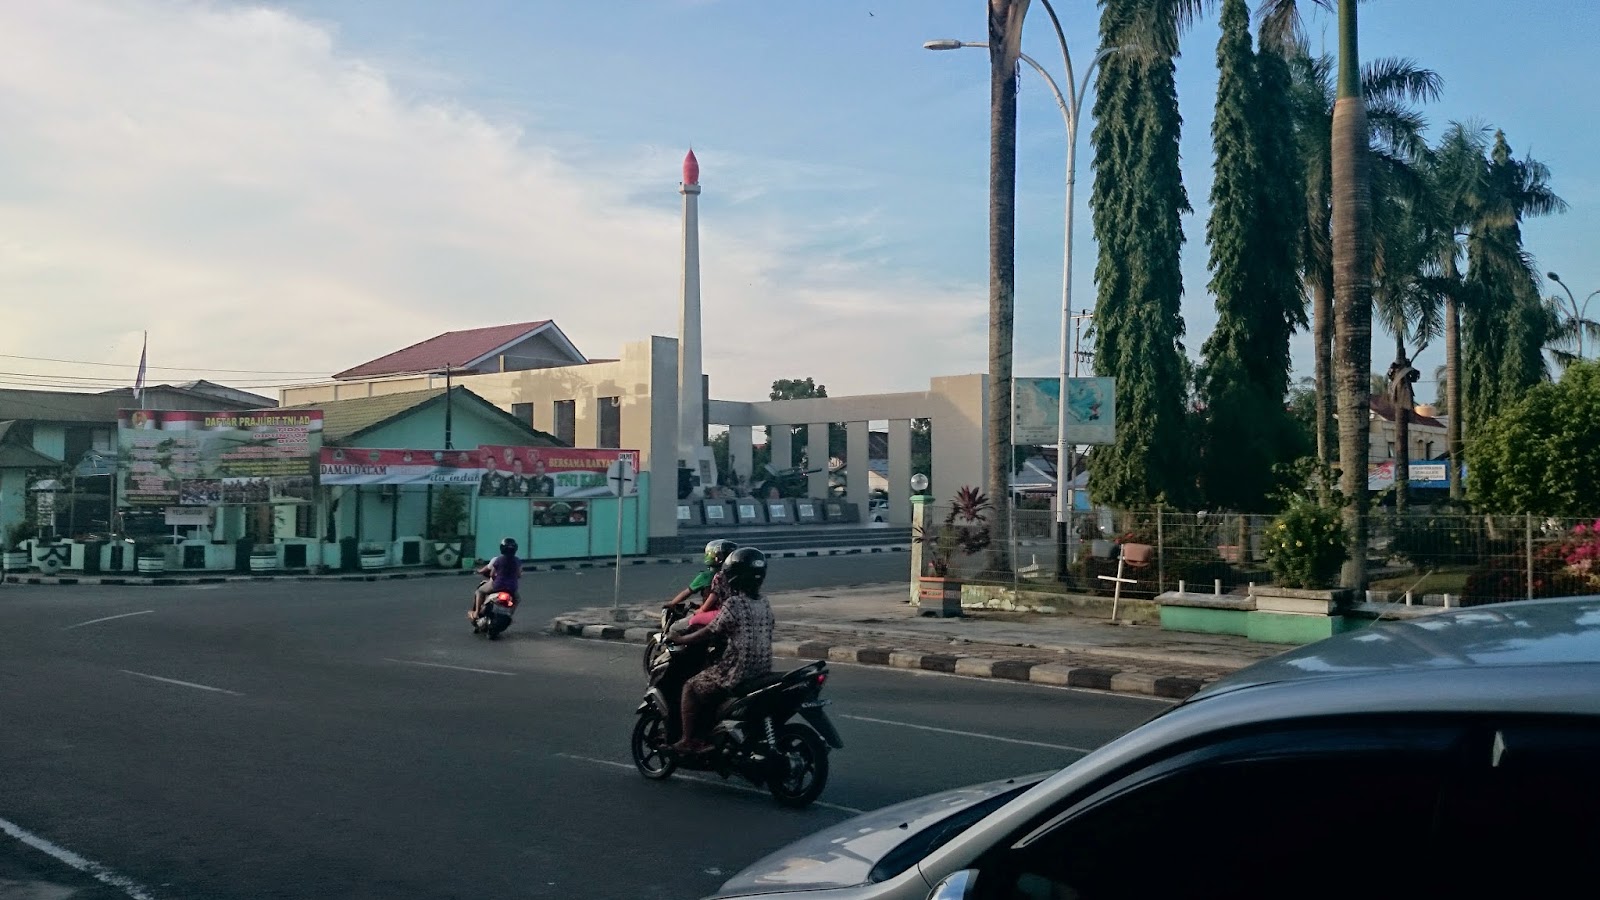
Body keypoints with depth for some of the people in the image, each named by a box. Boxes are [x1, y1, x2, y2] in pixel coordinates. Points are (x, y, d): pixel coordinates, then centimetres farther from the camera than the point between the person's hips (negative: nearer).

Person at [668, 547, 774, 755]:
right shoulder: (764, 604, 7)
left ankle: (689, 741, 7)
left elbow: (708, 633, -11)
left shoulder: (733, 603, -15)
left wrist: (679, 639, 2)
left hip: (738, 671, -8)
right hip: (763, 671, 8)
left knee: (691, 688, 9)